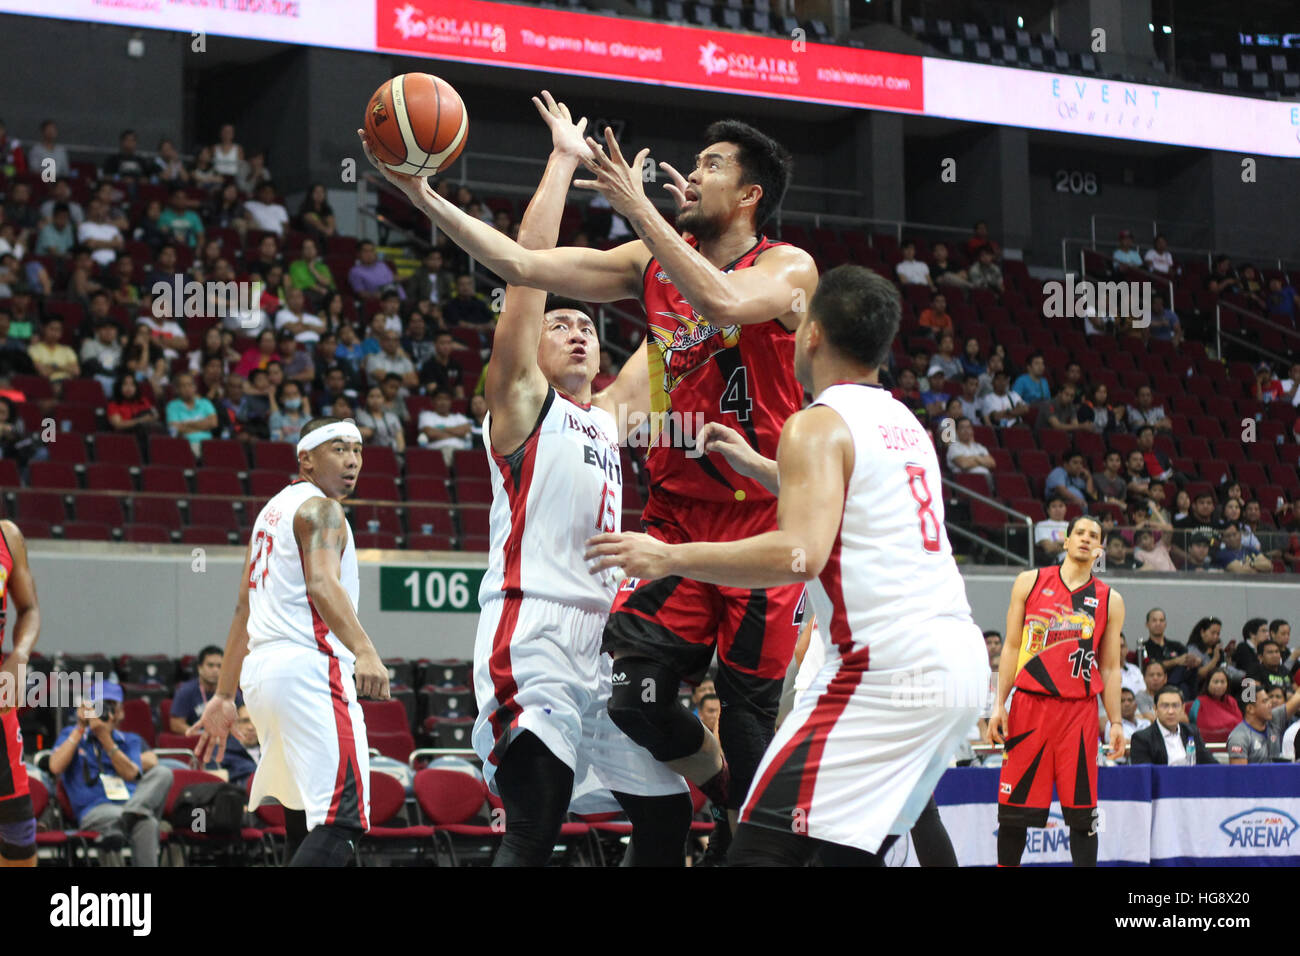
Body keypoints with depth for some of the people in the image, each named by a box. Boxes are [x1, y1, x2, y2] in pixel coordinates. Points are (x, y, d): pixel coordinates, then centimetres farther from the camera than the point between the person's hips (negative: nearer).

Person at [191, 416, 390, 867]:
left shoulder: (273, 509, 24)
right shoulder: (320, 508, -4)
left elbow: (244, 610, 26)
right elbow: (321, 584, -22)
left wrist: (225, 696, 28)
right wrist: (363, 651, -36)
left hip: (260, 670, 10)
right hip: (309, 667, -10)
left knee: (303, 820, 19)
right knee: (343, 818, -18)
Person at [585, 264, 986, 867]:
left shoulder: (818, 425, -6)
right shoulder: (905, 423, 20)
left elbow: (799, 555, -20)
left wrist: (669, 558, -13)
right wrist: (757, 467, 40)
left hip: (886, 667, -9)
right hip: (963, 660, 9)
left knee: (763, 848, -11)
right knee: (854, 849, 20)